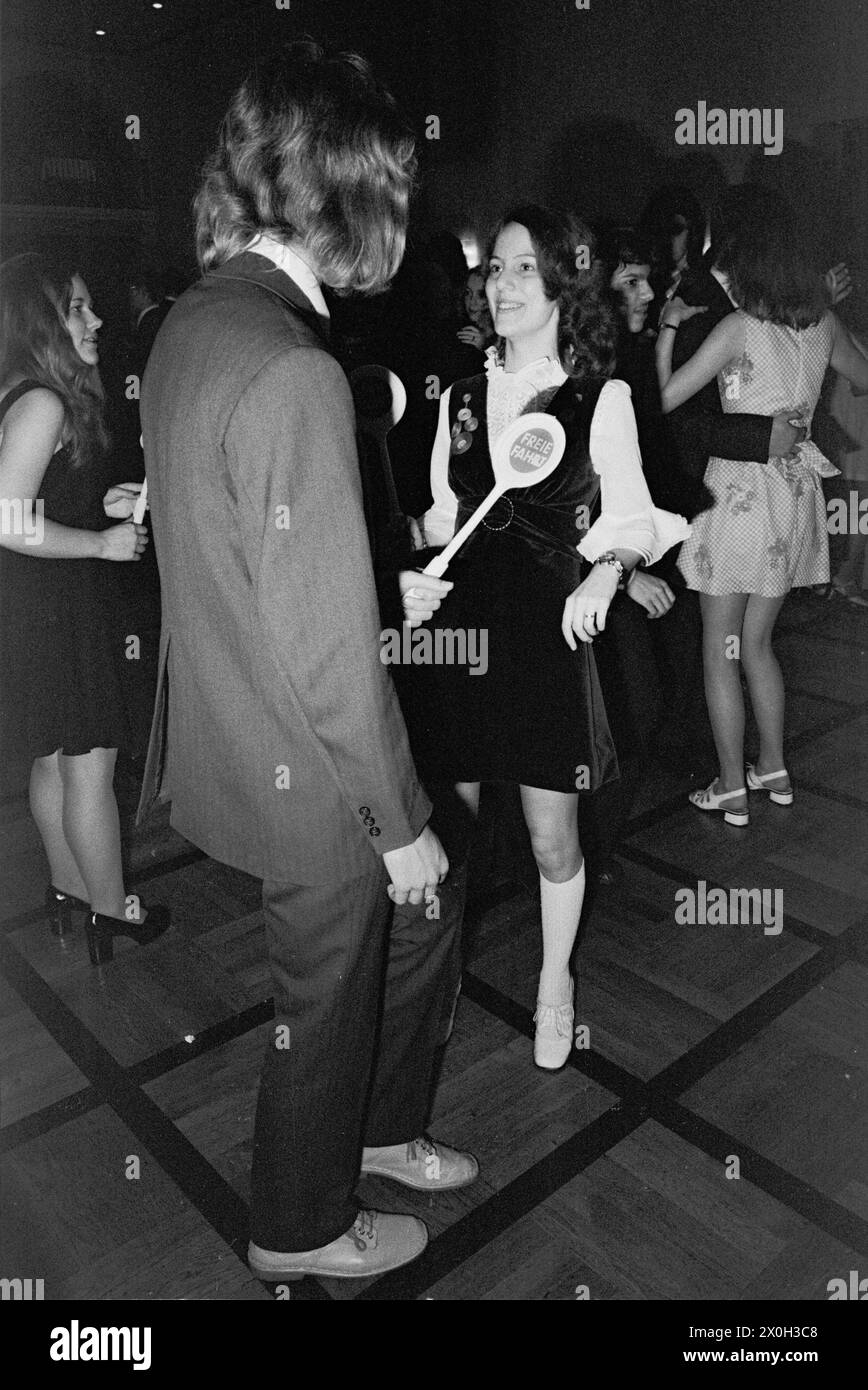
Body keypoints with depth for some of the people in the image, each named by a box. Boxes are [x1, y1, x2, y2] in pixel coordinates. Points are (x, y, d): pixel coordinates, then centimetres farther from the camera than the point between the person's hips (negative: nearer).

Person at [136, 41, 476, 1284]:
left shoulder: (194, 323, 3)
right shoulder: (292, 373, -27)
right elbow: (327, 649, -26)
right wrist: (401, 820, -13)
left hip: (233, 728, 9)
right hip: (306, 775, -9)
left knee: (418, 930, 27)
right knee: (328, 1002, 16)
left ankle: (378, 1128, 51)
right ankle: (301, 1231, 45)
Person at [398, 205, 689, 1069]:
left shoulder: (603, 399, -1)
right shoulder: (460, 397, 10)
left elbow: (630, 521, 0)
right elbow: (442, 514, 14)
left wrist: (605, 574, -20)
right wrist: (418, 578, -5)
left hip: (546, 631, -3)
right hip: (460, 623, 3)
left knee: (552, 837, 6)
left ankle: (554, 990, 32)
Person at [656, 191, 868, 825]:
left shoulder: (736, 328, -13)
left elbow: (664, 398, -13)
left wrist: (669, 328, -2)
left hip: (741, 487, -6)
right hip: (796, 488, 6)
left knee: (720, 650, 4)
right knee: (757, 642, 18)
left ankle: (732, 789, 10)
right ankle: (774, 769, 27)